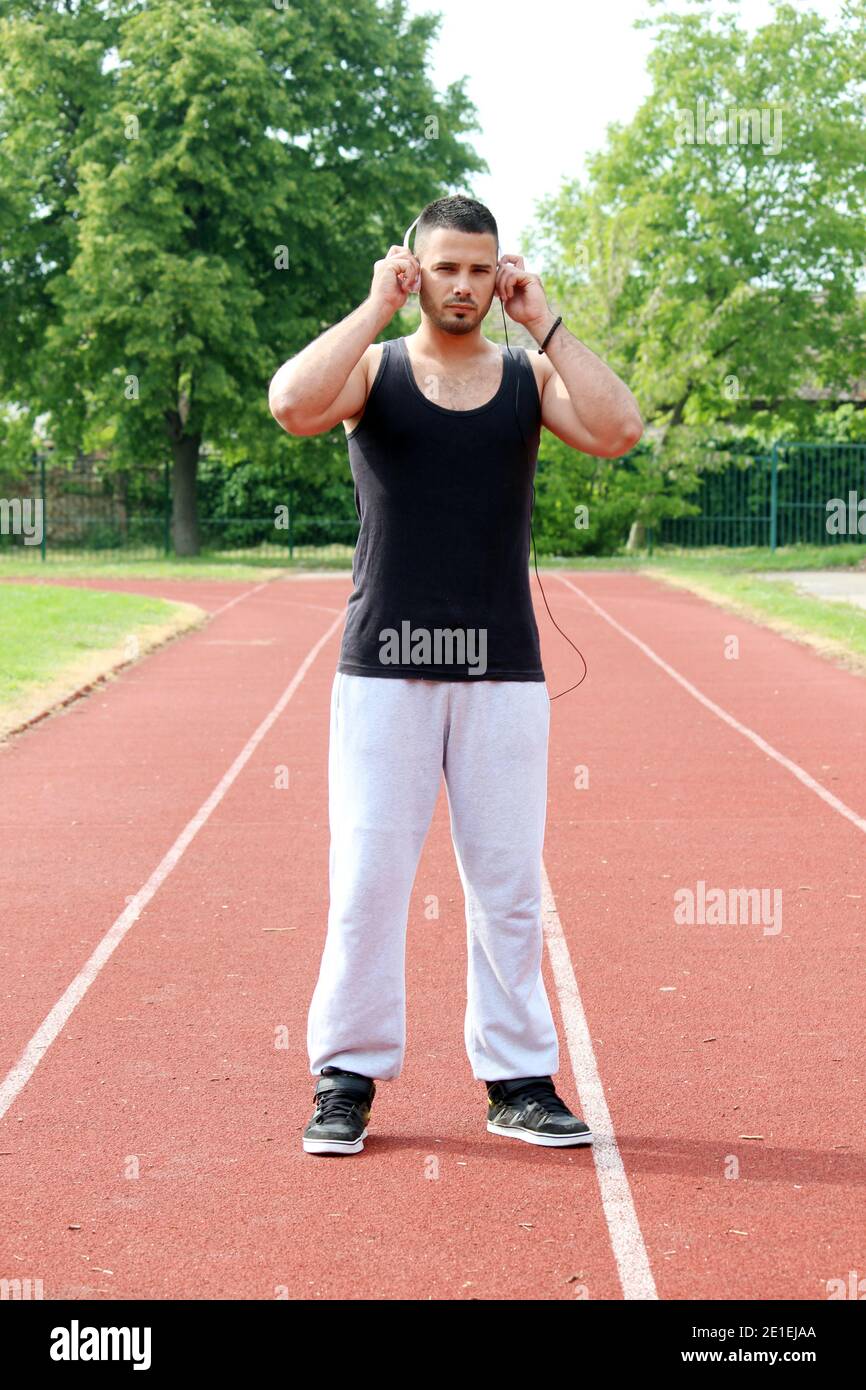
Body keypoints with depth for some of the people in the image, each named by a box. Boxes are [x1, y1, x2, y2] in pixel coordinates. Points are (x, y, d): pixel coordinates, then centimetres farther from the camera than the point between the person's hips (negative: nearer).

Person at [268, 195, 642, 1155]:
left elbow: (617, 431, -11)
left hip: (503, 672, 2)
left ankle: (518, 1080, 14)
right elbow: (292, 404, -18)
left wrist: (541, 322, -8)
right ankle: (347, 1078, 9)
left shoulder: (530, 377, 9)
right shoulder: (372, 368, 4)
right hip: (385, 669, -1)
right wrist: (376, 308, -11)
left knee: (508, 884, 4)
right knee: (366, 879, -2)